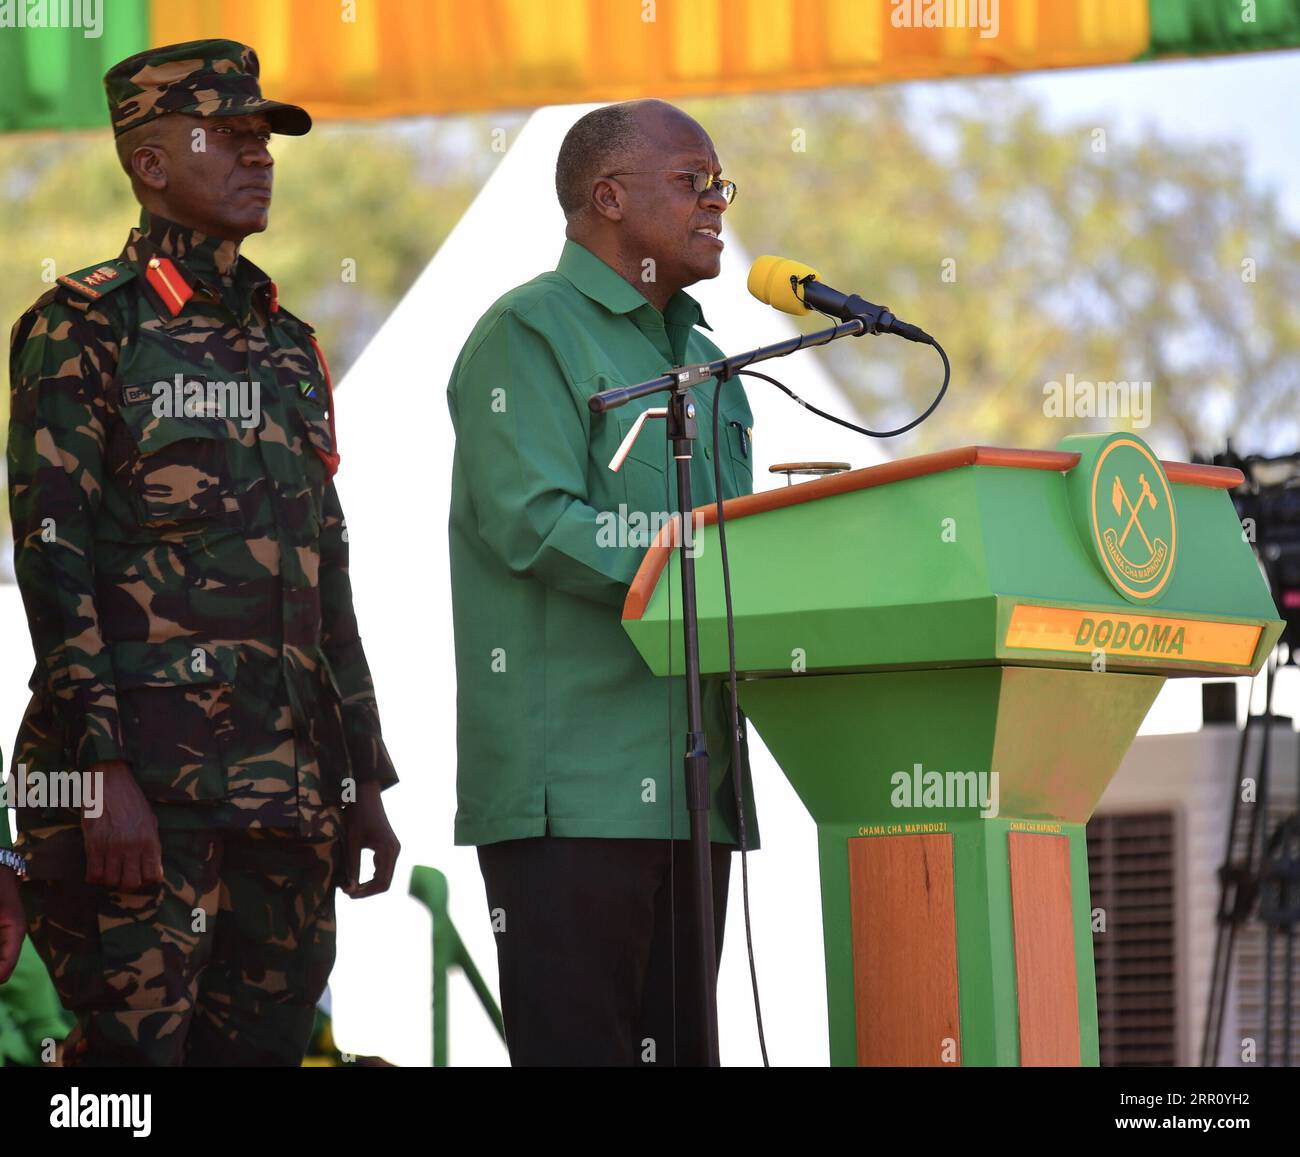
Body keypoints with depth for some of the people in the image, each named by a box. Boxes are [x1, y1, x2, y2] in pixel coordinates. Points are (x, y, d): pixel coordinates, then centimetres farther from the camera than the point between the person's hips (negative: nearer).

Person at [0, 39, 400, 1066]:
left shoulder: (285, 345, 19)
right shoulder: (83, 328, -2)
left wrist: (364, 779, 18)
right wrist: (102, 771, -18)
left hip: (289, 787, 7)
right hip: (144, 777, -7)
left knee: (267, 1042, 6)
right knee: (136, 1043, -9)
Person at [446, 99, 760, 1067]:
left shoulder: (703, 359, 23)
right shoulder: (532, 333, -3)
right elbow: (532, 522, -16)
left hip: (693, 780, 9)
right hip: (576, 784, -8)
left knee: (679, 1044, 8)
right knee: (580, 1044, -10)